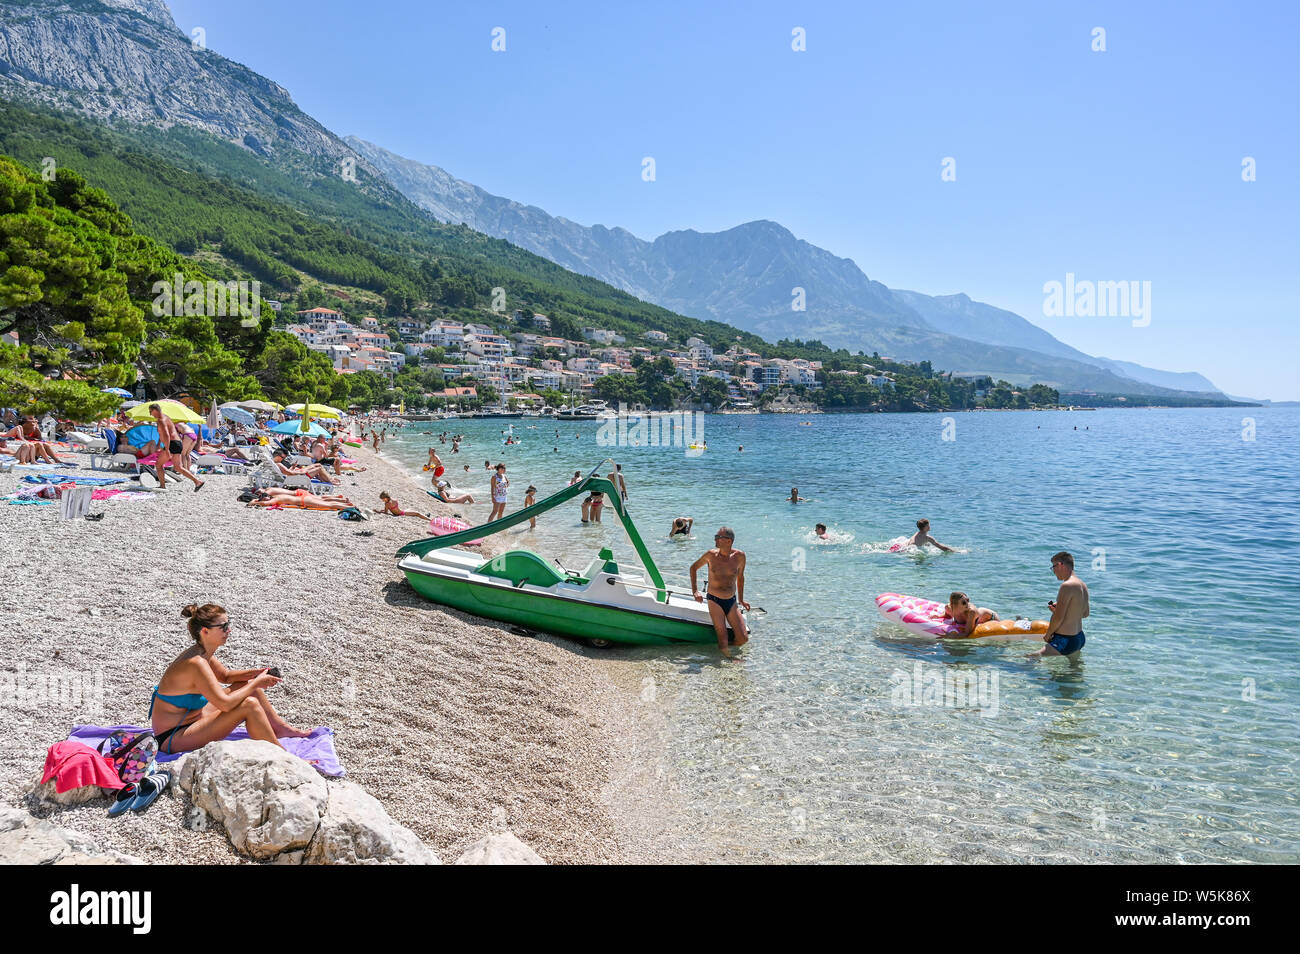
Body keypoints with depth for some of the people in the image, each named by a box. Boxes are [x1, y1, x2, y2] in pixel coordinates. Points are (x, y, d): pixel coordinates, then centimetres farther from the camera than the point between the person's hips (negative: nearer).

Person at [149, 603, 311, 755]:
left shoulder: (203, 653, 1)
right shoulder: (196, 663, -28)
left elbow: (225, 676, 20)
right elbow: (225, 704, -30)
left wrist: (255, 673, 3)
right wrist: (256, 683, -17)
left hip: (188, 719, 10)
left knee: (248, 684, 12)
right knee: (249, 705, -22)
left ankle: (280, 728, 26)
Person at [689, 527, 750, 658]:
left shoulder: (739, 556, -3)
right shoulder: (711, 555, -7)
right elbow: (693, 567, 7)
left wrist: (741, 599, 16)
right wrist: (695, 591, -2)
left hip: (732, 602, 2)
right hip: (715, 601, -2)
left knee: (743, 639, -4)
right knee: (723, 639, -8)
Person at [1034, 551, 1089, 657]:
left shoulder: (1067, 586, -21)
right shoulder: (1083, 585, 7)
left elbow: (1058, 618, -22)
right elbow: (1086, 613, 20)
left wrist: (1048, 635, -7)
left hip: (1065, 641, -10)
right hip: (1080, 639, 10)